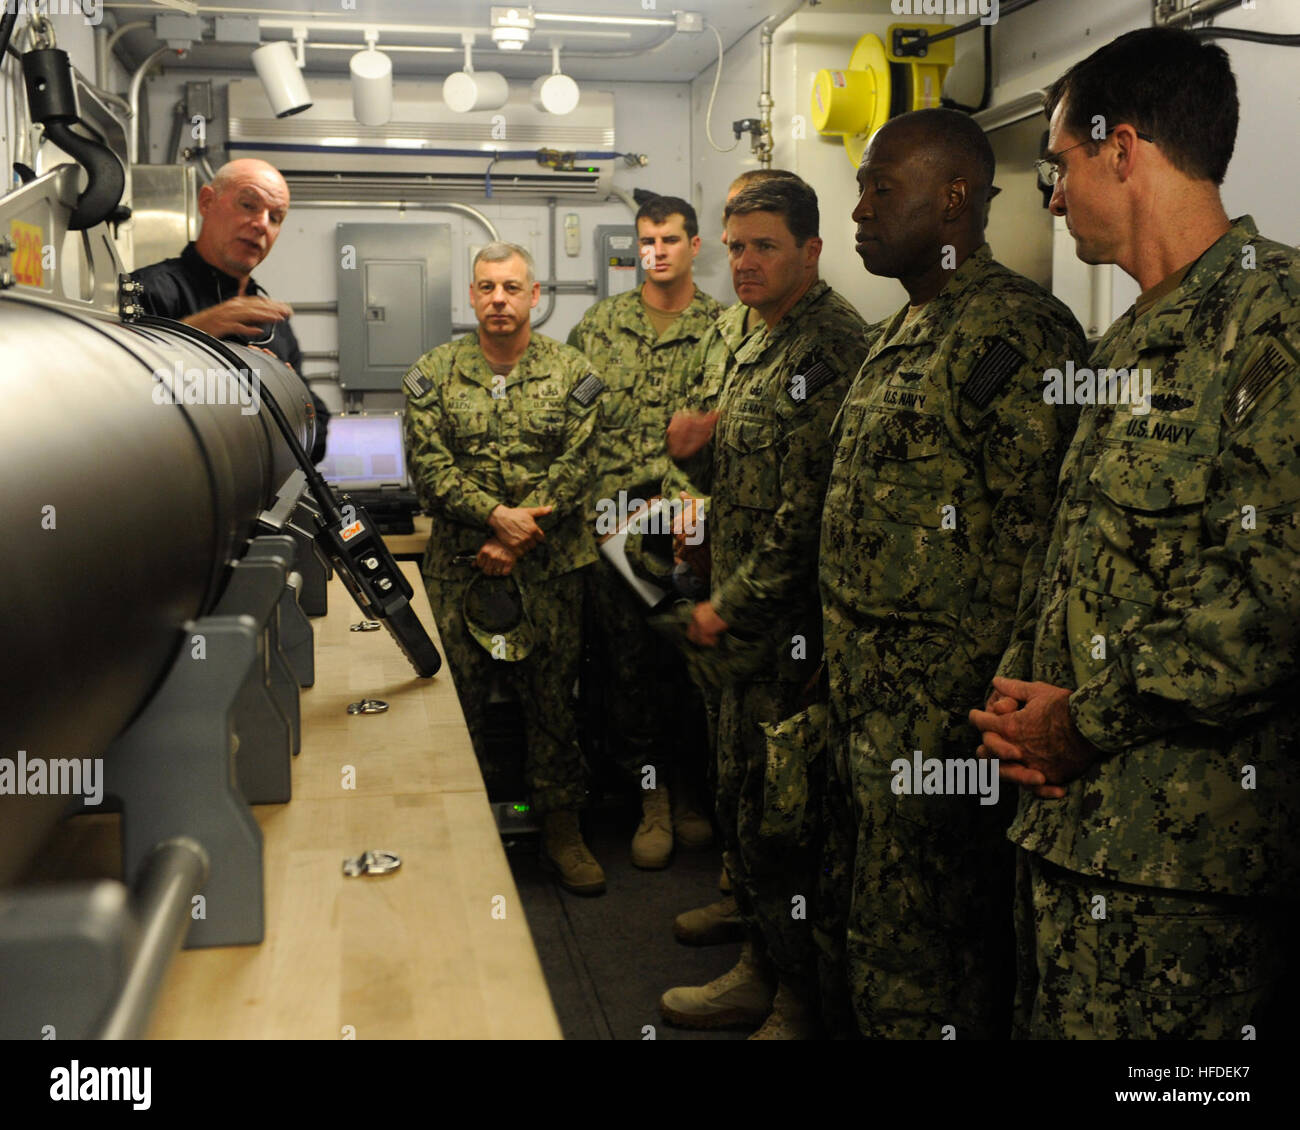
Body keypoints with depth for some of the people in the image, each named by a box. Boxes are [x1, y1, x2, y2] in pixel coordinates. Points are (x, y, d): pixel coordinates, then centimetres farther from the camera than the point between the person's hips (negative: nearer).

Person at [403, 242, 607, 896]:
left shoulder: (572, 374, 3)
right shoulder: (433, 374, 4)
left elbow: (576, 469, -4)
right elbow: (429, 467, -5)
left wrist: (519, 541, -13)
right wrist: (496, 514, -18)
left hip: (550, 572, 0)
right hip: (458, 571, 0)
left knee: (552, 699, 8)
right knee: (459, 703, 6)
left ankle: (561, 829, 22)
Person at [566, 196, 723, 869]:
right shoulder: (599, 326, 10)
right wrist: (597, 501, 2)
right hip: (613, 523, 2)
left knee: (693, 657, 6)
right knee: (629, 661, 5)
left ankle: (689, 783, 24)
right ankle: (652, 795, 17)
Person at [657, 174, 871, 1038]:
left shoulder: (831, 347, -15)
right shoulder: (743, 346, 14)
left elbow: (808, 507, -21)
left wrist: (732, 605, -15)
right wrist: (693, 449, 0)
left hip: (793, 623, -9)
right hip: (746, 621, 9)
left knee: (777, 815, 0)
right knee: (739, 797, 17)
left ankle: (800, 1004, 18)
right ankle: (760, 970, 34)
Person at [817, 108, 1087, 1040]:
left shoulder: (1014, 331, -15)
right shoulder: (907, 332, 15)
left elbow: (1028, 549, -20)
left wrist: (965, 716, -19)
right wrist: (845, 679, 17)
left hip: (938, 715, -9)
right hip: (864, 700, 9)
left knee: (914, 971, 4)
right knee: (853, 924, 21)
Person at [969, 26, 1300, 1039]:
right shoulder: (1130, 343, 18)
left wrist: (1090, 722, -14)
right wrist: (1021, 693, 3)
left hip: (1188, 844, -9)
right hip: (1065, 816, 9)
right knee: (1054, 1018, 18)